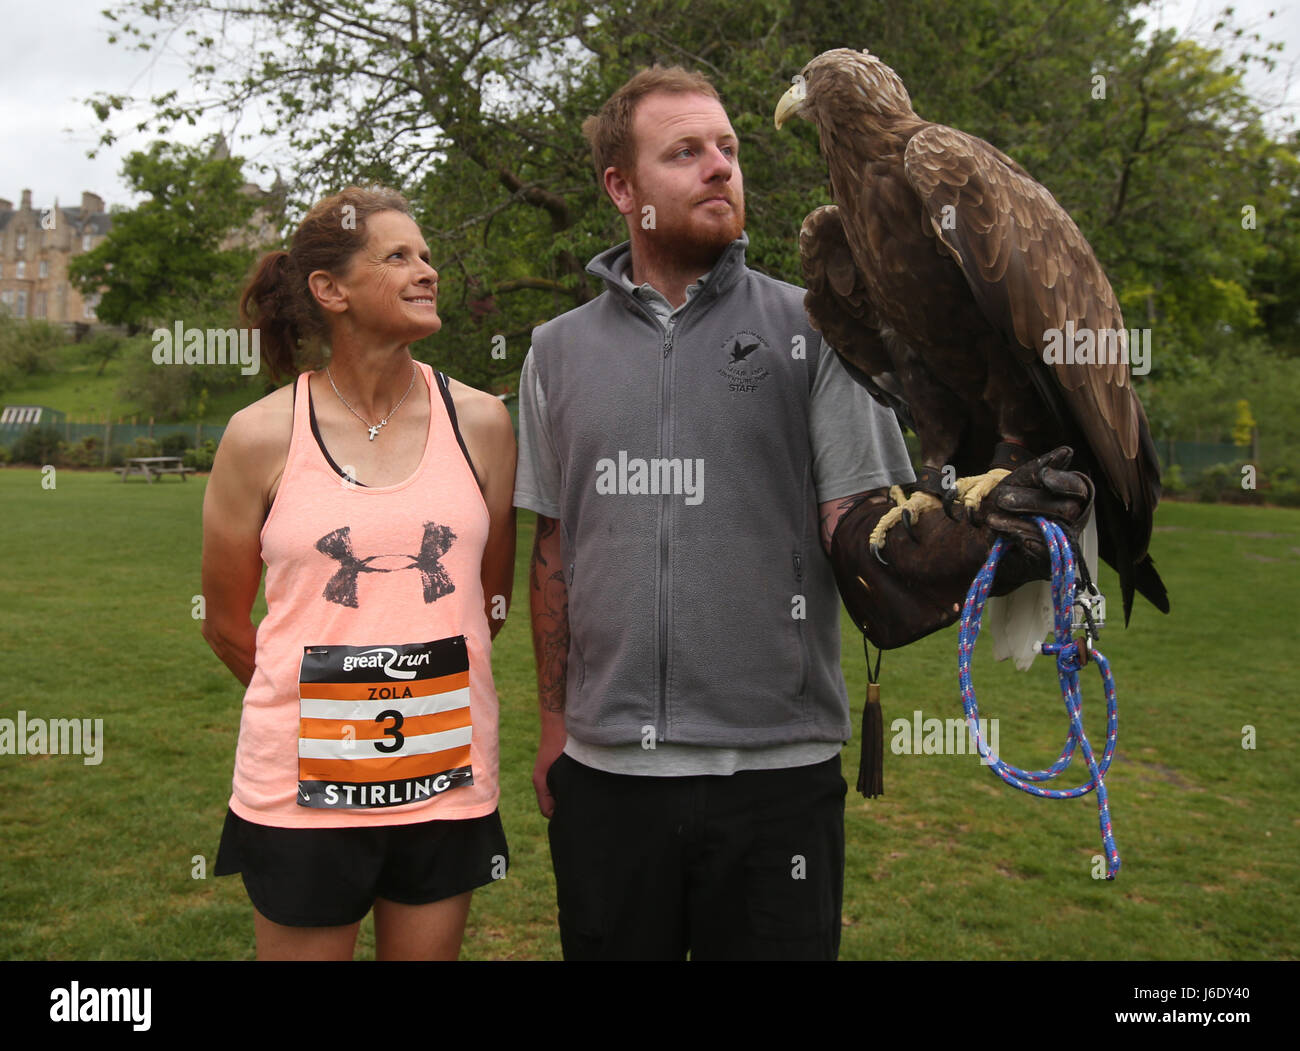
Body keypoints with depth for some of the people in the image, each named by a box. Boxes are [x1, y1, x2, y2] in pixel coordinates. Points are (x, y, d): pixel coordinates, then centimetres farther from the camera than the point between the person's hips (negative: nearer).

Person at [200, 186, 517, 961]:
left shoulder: (480, 423, 0)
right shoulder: (261, 437, -5)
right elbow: (226, 626, 6)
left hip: (447, 779, 2)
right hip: (303, 787, -2)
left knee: (429, 949, 15)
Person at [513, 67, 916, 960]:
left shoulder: (809, 330, 0)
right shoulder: (560, 350, 8)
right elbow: (555, 549, 12)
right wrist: (553, 723, 12)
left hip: (776, 766, -2)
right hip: (603, 768, 2)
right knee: (607, 944, 15)